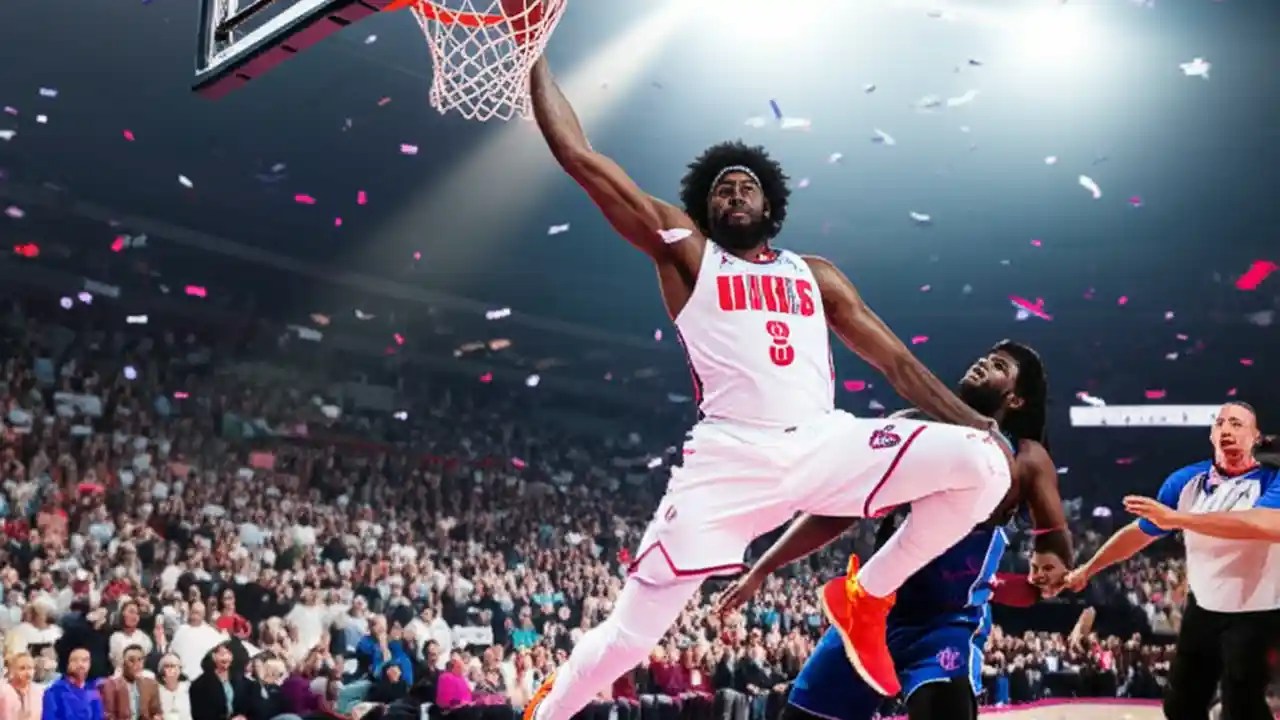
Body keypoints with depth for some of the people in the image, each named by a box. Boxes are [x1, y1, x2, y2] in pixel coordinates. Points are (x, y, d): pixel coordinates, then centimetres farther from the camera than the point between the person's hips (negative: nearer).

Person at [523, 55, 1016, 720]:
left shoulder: (815, 275, 23)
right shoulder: (685, 252, 13)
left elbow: (896, 361, 19)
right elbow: (579, 157, 7)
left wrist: (975, 424, 8)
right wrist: (535, 59, 7)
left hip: (826, 444, 4)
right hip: (731, 456, -3)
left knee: (982, 463, -15)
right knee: (630, 632, -8)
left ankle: (866, 597, 5)